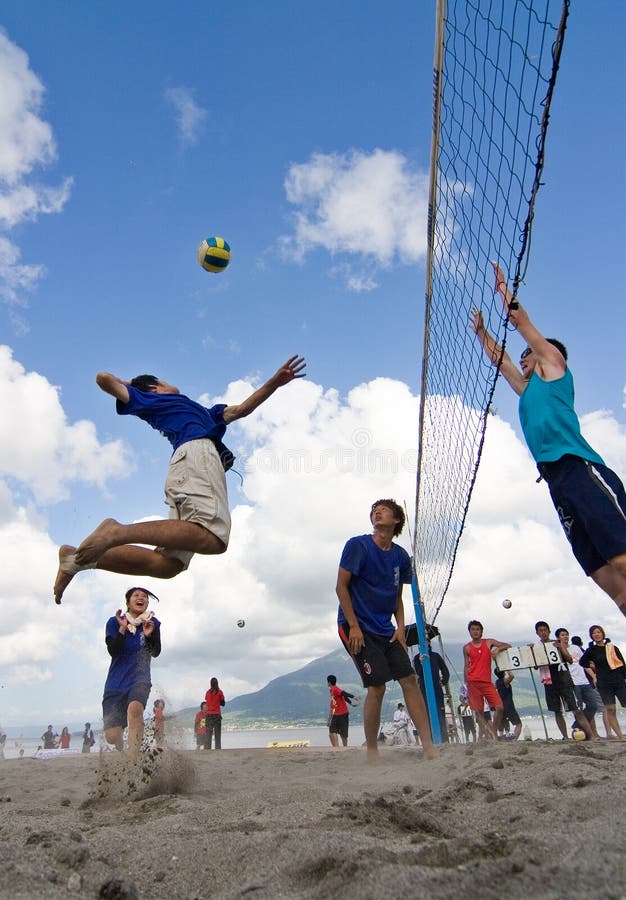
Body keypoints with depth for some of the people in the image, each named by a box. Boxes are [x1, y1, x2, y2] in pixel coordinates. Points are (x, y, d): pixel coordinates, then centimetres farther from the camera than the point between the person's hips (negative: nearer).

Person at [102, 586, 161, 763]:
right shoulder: (115, 622, -2)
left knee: (135, 707, -34)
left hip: (140, 679, 0)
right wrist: (122, 629, -26)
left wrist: (149, 635, -19)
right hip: (116, 682, 1)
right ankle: (121, 751, 35)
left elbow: (156, 653, -1)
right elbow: (113, 651, -13)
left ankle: (133, 761, -28)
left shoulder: (152, 623, 2)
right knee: (111, 736, -3)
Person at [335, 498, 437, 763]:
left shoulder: (401, 556, 7)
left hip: (385, 630, 6)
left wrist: (400, 627, 2)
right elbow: (341, 587, -11)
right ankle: (371, 751, 9)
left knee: (410, 680, 1)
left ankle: (429, 746, 10)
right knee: (377, 686, -9)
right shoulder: (357, 545, -10)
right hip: (356, 626, -6)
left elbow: (397, 597, 15)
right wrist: (354, 626, -16)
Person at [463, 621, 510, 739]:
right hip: (473, 683, -1)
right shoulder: (466, 648, 6)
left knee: (499, 707, -9)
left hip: (487, 682, 1)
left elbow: (508, 646, 9)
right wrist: (466, 684, 4)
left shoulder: (489, 642, 8)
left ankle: (494, 732, 8)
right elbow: (466, 666, 9)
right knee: (478, 711, -1)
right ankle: (484, 735, 11)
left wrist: (498, 649, -11)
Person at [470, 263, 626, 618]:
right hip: (557, 479, 8)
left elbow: (523, 322, 19)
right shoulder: (527, 389, 32)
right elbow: (500, 359, 44)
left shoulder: (554, 363, 15)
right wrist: (481, 331, 51)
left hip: (582, 469, -8)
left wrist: (502, 286, 31)